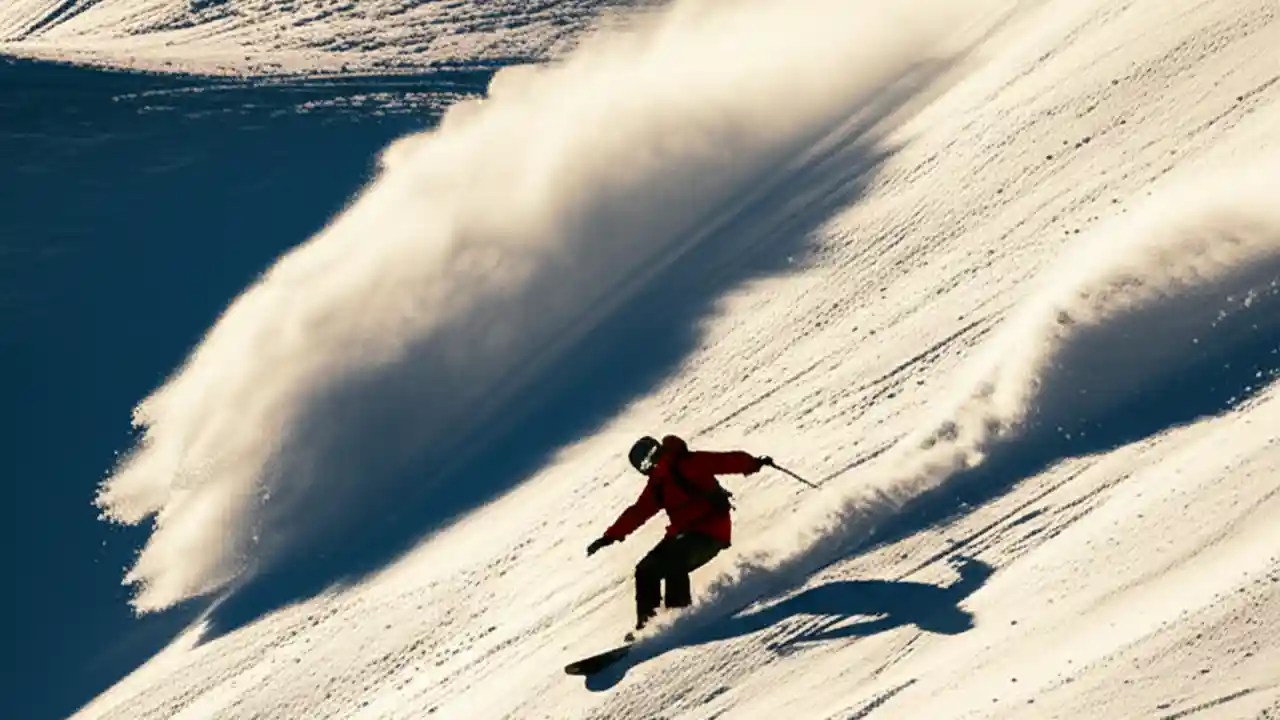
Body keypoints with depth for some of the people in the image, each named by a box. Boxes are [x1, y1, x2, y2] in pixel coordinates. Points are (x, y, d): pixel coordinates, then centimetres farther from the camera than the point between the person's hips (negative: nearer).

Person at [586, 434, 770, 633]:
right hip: (683, 533, 8)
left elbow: (724, 461, -21)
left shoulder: (689, 464, -12)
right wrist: (609, 537, 15)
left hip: (711, 531, -8)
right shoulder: (656, 485, 11)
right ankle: (646, 622, 8)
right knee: (646, 570, 1)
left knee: (673, 563, -29)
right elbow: (637, 513, 17)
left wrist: (754, 463, -36)